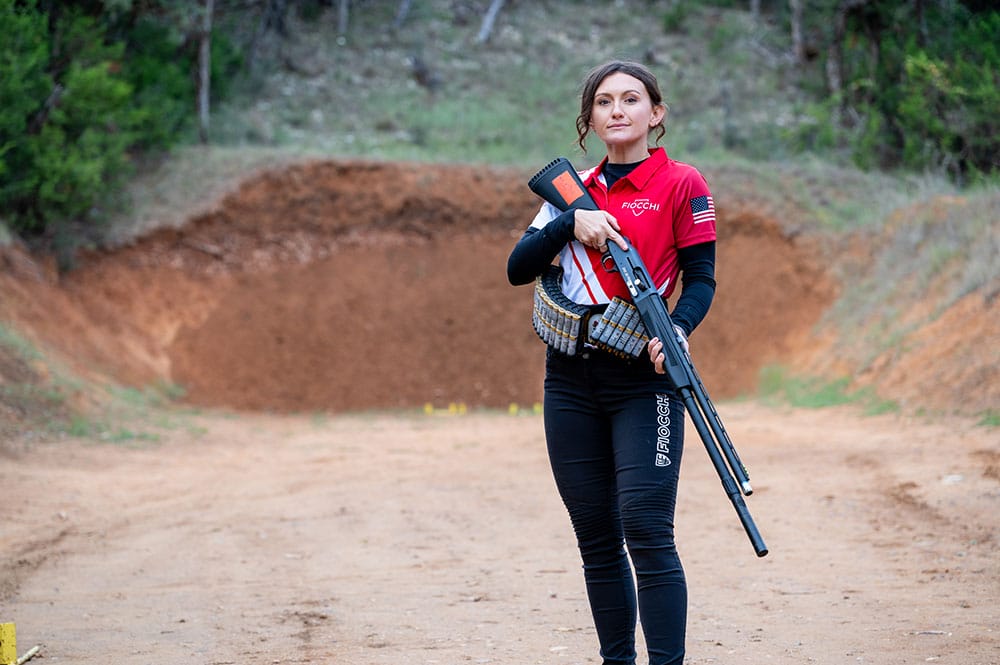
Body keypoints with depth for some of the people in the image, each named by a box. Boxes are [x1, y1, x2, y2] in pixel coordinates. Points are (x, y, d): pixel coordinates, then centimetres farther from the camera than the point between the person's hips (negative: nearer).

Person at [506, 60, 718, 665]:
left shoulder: (682, 185, 1)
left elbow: (701, 277, -3)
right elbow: (519, 269, 6)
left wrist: (678, 330, -22)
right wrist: (571, 224, -10)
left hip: (643, 374, -5)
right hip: (572, 377, 5)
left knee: (647, 532, -13)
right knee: (597, 539, 8)